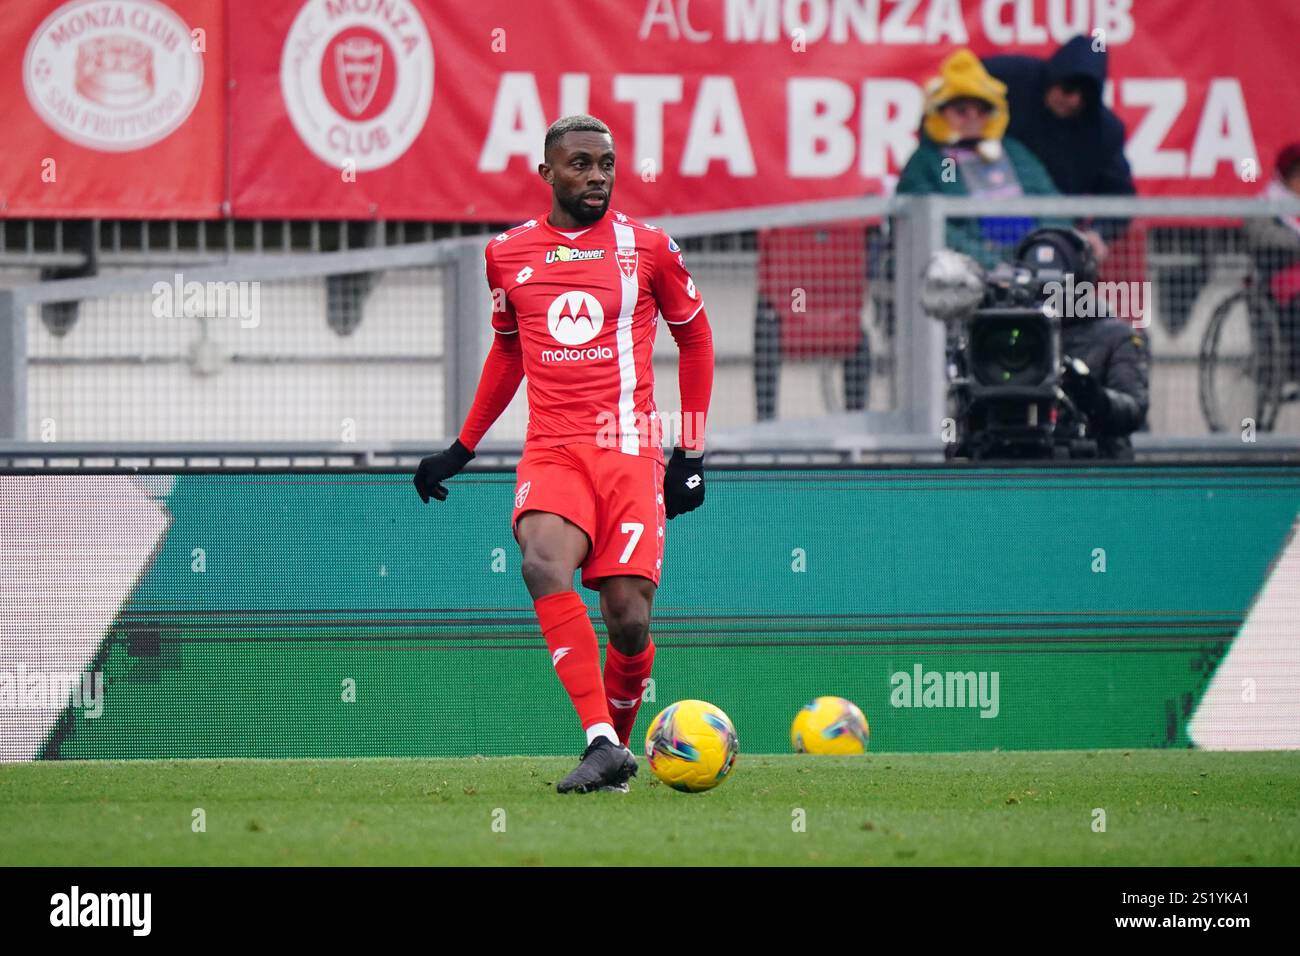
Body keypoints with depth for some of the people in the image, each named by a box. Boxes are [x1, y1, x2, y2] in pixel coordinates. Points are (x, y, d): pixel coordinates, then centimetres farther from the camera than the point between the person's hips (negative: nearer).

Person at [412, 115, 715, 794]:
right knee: (543, 566, -29)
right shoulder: (509, 253, 10)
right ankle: (602, 743, -30)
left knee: (630, 619, -10)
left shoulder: (648, 247, 4)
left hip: (630, 451, -1)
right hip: (550, 453, 1)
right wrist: (462, 449, 27)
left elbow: (695, 337, 16)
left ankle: (617, 736, 19)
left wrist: (692, 453, 12)